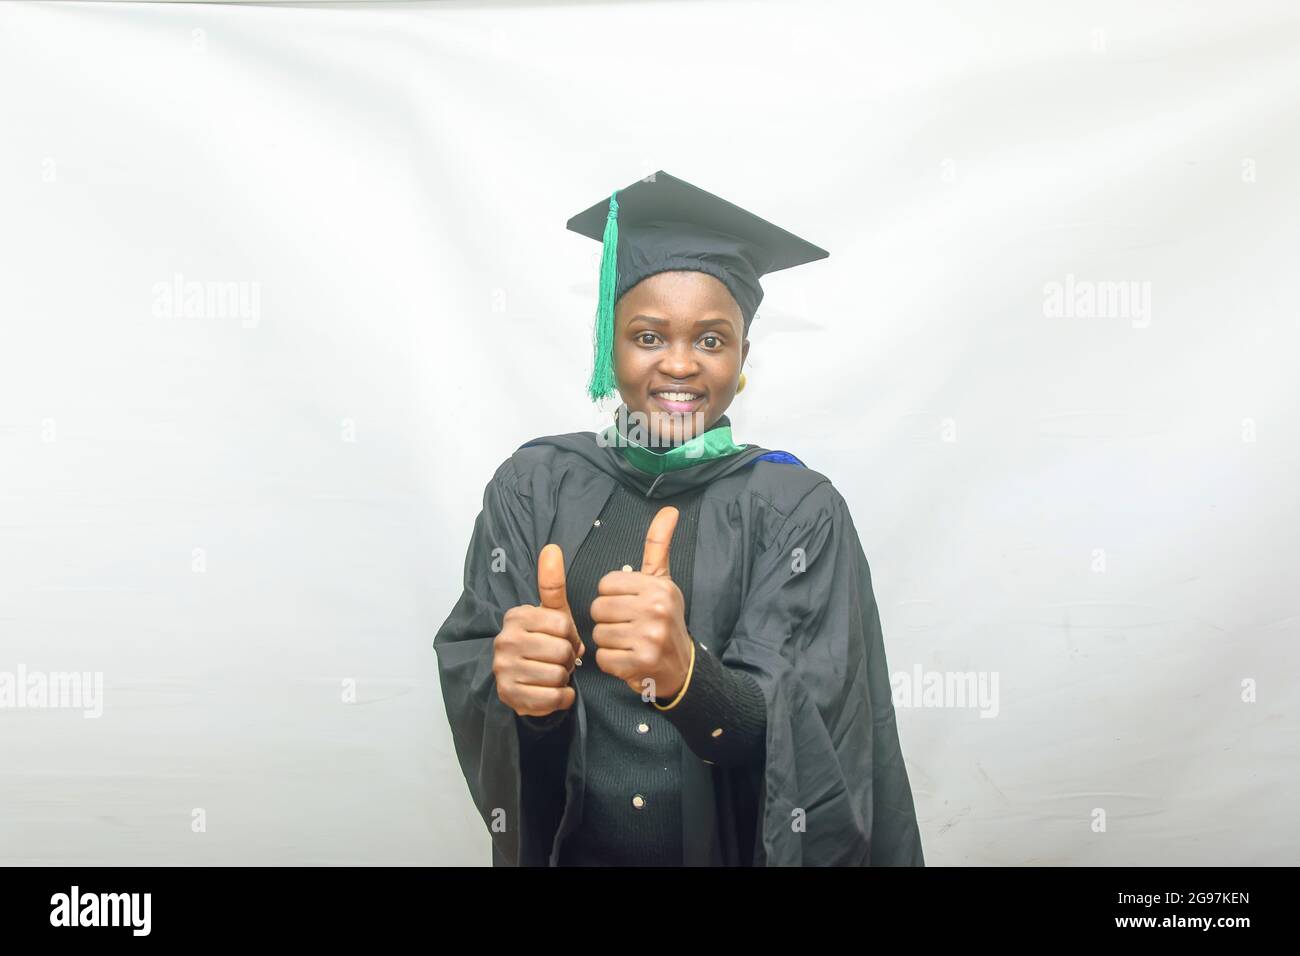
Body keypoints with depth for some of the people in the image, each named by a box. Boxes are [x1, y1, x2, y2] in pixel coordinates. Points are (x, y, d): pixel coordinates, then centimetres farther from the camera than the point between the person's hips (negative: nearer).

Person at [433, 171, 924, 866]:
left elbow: (801, 739, -19)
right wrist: (520, 689, -32)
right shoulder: (534, 485, -7)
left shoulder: (799, 509, -11)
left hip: (733, 847, -1)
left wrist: (686, 676, -37)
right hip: (564, 845, 1)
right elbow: (467, 676, -11)